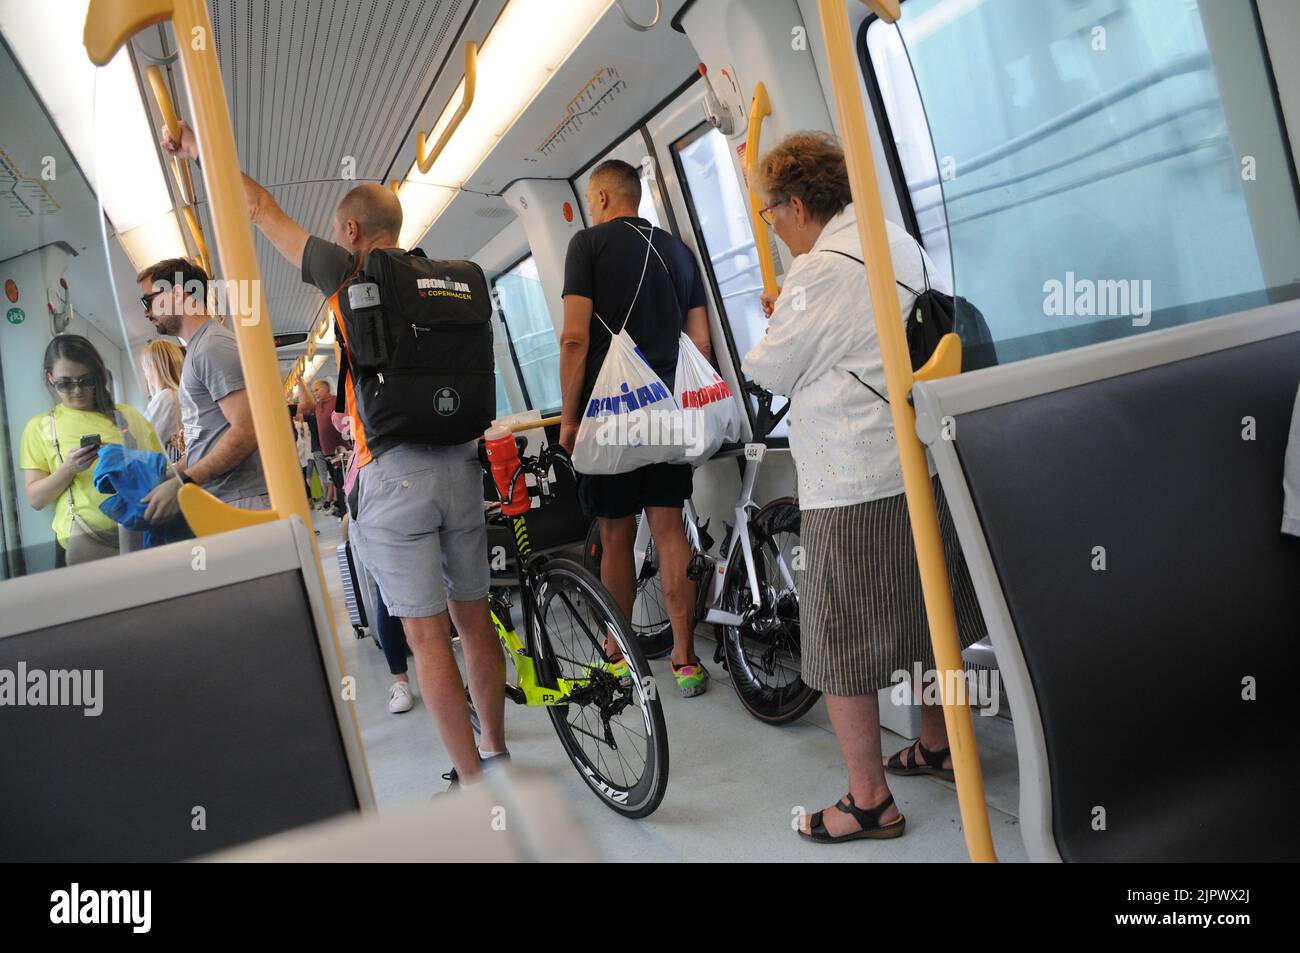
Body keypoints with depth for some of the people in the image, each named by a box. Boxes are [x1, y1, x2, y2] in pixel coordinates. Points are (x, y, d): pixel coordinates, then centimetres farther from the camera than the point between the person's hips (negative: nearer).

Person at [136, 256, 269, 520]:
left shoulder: (213, 345, -8)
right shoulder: (199, 348, 22)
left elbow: (246, 431, -19)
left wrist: (184, 483, -16)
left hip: (239, 502, -9)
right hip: (217, 501, 9)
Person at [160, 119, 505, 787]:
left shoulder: (350, 275, -2)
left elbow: (261, 210, 8)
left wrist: (199, 149, 23)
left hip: (393, 474, -6)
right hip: (461, 462, 6)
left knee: (427, 637, 1)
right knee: (474, 620, 15)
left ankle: (472, 784, 8)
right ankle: (497, 754, 27)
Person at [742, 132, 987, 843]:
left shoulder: (819, 272, -15)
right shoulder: (901, 243, 11)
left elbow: (770, 372, -7)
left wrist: (770, 329, 12)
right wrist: (792, 321, 20)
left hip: (851, 490, -9)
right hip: (924, 465, 9)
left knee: (838, 639, 2)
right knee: (926, 613, 21)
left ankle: (869, 801, 12)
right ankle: (936, 744, 39)